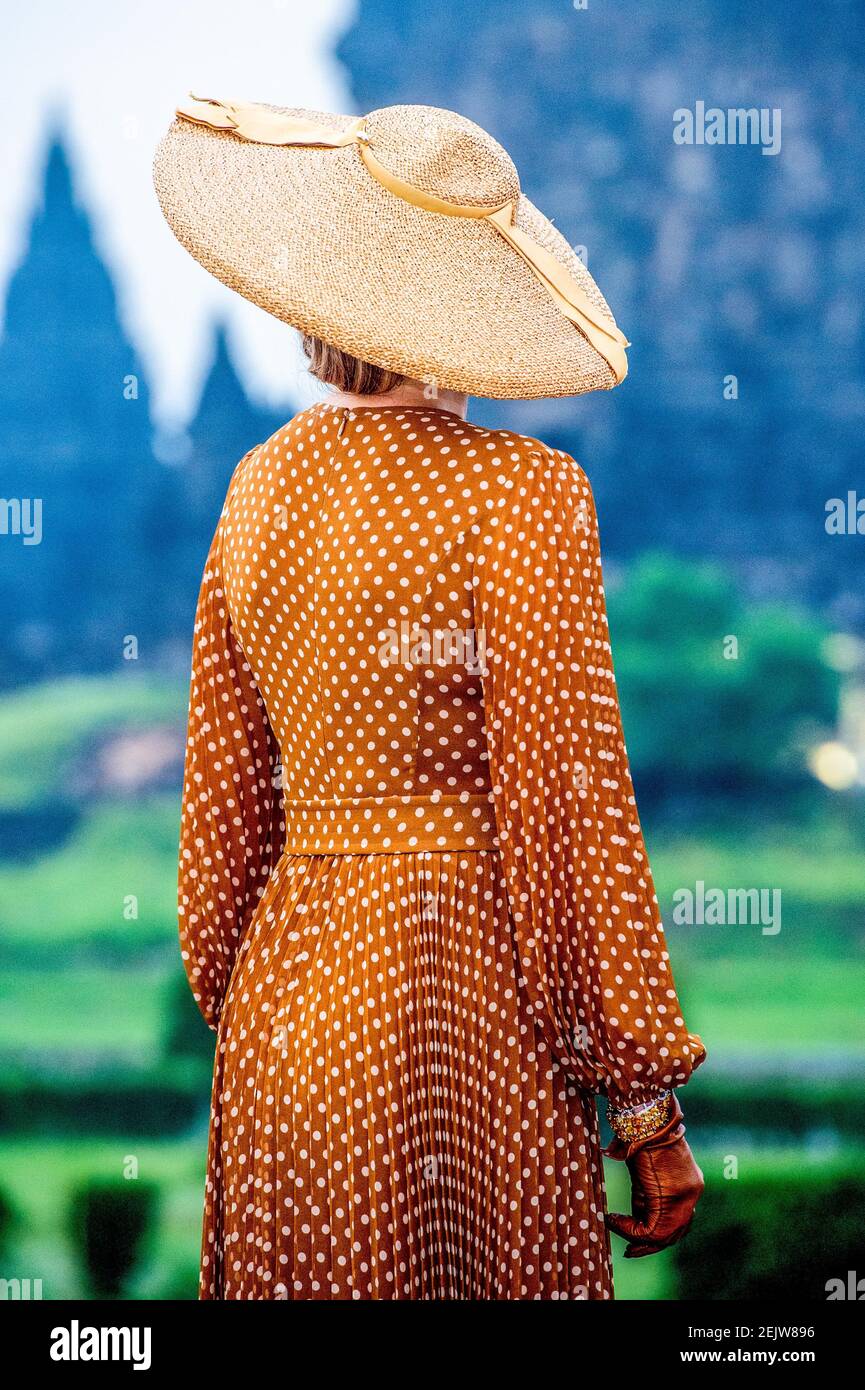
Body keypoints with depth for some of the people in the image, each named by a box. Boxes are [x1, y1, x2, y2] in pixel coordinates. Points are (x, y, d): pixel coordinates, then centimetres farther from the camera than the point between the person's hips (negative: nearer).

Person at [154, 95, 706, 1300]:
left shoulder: (259, 487, 6)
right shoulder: (516, 493, -12)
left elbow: (222, 795, 12)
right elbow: (567, 805, -14)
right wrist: (648, 1105, -8)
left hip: (288, 1002, 6)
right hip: (464, 1008, -6)